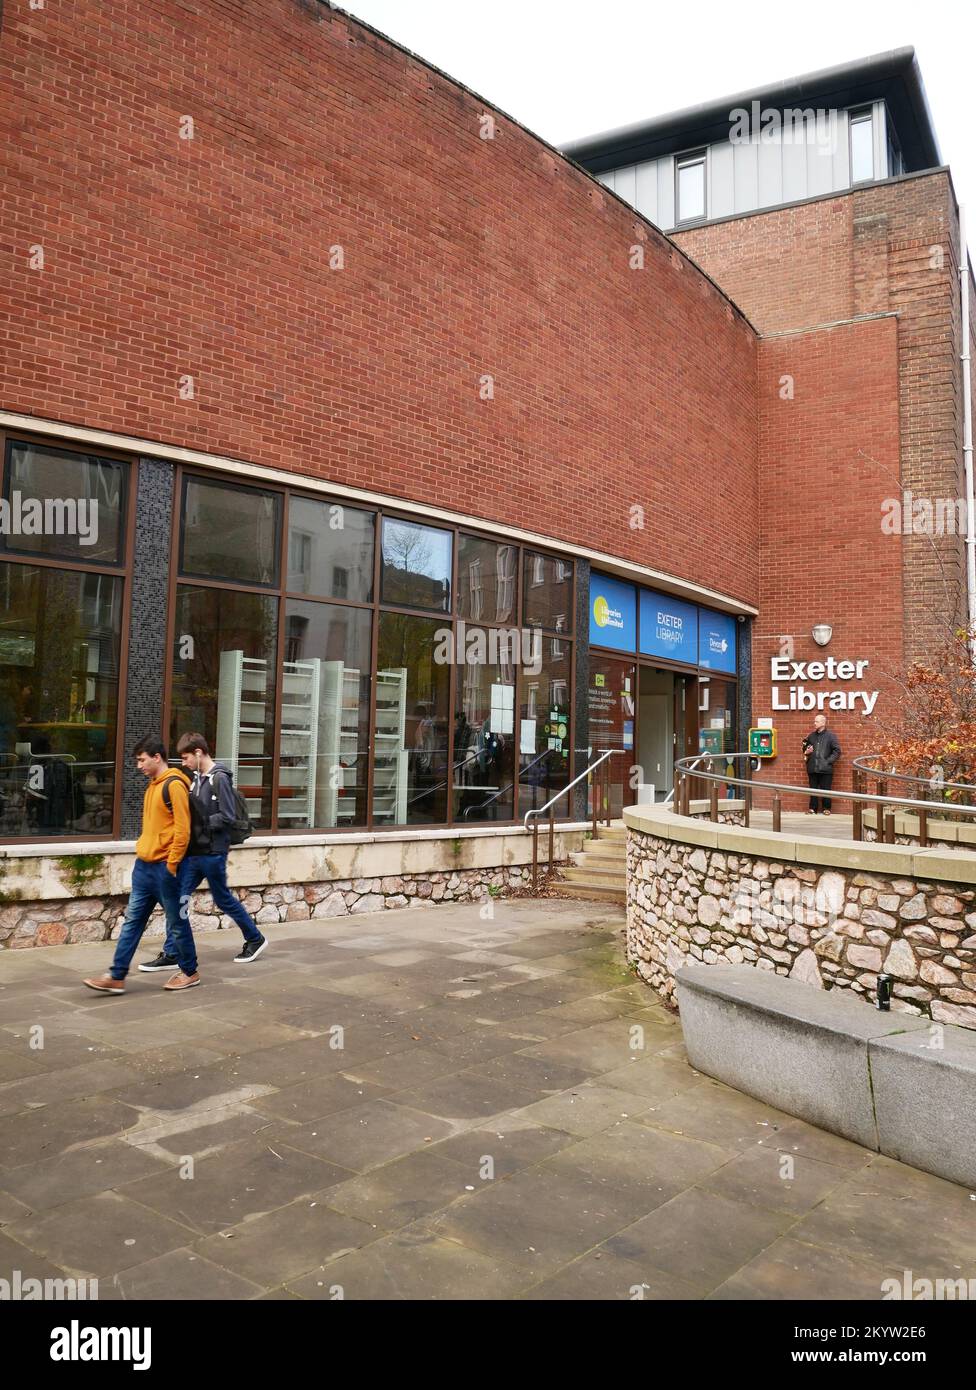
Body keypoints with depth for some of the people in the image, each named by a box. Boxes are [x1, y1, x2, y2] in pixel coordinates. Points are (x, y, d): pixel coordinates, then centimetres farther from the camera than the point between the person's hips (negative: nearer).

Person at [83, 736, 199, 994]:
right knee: (132, 921, 7)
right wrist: (143, 849, 15)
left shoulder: (174, 785, -15)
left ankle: (189, 972, 18)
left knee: (176, 923, 4)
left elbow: (182, 829, -18)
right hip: (143, 866, 9)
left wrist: (171, 865, -16)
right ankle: (116, 977, 10)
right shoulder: (153, 785, 14)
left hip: (164, 868, -9)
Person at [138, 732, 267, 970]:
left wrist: (198, 824, -15)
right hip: (193, 851, 7)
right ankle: (170, 954, 9)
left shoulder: (219, 778, -15)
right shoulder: (197, 778, 10)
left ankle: (255, 939, 25)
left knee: (223, 899, 6)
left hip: (212, 852, -7)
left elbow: (227, 817, -18)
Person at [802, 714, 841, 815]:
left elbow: (837, 750, -3)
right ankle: (812, 808, 13)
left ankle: (826, 808, 11)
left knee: (826, 789, 0)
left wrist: (829, 761, -10)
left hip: (825, 769, -4)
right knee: (813, 789, 7)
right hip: (812, 768, 4)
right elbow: (805, 749, 25)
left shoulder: (830, 735, 0)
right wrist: (806, 752, 2)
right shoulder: (811, 736, 13)